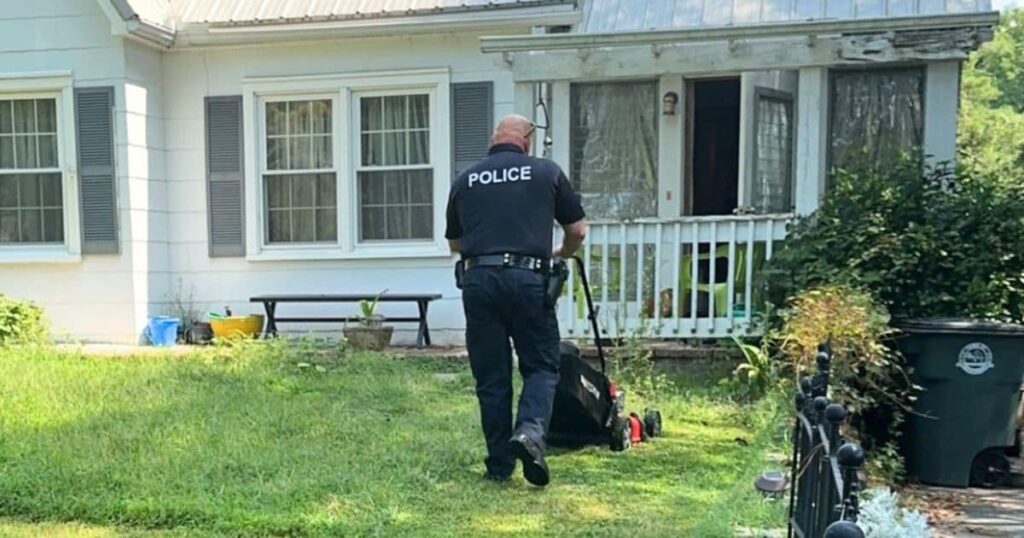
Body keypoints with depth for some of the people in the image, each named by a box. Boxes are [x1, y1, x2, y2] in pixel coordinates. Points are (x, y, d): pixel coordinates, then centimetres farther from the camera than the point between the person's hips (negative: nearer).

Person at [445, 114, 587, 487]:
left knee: (491, 376, 10)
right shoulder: (546, 172, 9)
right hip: (528, 279, -2)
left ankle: (499, 465, 14)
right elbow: (577, 231, 13)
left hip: (478, 280, 2)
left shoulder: (465, 180, 14)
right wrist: (561, 254, 34)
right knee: (541, 365, 11)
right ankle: (530, 430, -14)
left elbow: (454, 242, 24)